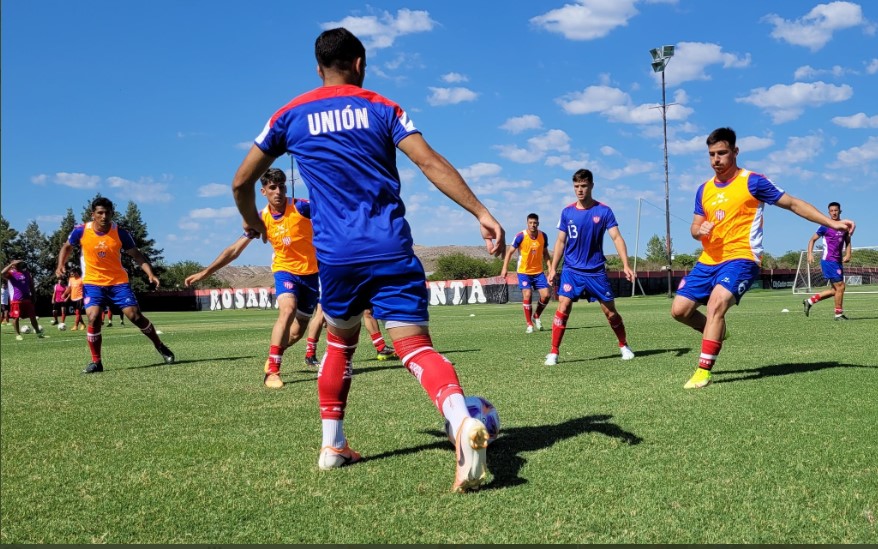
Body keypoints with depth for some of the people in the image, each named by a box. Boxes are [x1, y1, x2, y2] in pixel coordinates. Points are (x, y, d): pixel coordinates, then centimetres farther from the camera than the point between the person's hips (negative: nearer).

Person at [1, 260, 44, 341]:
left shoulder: (27, 273, 13)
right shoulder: (10, 273, -2)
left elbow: (31, 286, 18)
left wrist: (33, 297, 11)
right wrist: (12, 263, -21)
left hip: (27, 299, 4)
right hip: (15, 300, -4)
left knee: (32, 316, 8)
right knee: (16, 317, -1)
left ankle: (38, 332, 17)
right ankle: (18, 334, 9)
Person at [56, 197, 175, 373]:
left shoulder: (120, 233, -10)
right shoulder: (81, 231, -9)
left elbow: (136, 254, -3)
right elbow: (67, 247, 11)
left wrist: (150, 273, -17)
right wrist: (61, 265, -6)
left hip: (118, 281, 0)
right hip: (93, 283, 0)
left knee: (135, 315, -5)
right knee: (94, 319, -16)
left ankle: (160, 347, 16)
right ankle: (96, 362, 0)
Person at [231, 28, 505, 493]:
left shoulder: (291, 116, 11)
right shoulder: (381, 108, 8)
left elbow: (241, 183, 15)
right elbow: (431, 163, -5)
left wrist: (252, 221, 35)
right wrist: (482, 213, -7)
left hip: (335, 255, 2)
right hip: (391, 249, -1)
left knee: (340, 344, 25)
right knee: (417, 347, -8)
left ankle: (332, 447, 27)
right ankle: (462, 423, -35)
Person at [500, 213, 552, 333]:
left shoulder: (543, 236, -2)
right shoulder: (521, 236, -14)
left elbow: (545, 253, 11)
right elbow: (510, 252, -7)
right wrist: (505, 268, -15)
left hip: (538, 272, 4)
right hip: (524, 272, -3)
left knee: (545, 295, -6)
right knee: (527, 295, -15)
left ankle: (536, 317, 21)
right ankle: (529, 324, -1)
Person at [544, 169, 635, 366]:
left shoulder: (604, 211, -5)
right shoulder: (567, 212, 2)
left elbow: (617, 238, -9)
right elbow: (561, 241, 8)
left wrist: (625, 265, -19)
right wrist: (553, 268, 3)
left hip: (596, 270, -1)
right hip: (571, 269, 1)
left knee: (610, 311, 5)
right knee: (563, 307, -13)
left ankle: (624, 346, 27)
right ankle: (554, 352, -7)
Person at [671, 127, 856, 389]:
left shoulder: (752, 181, -3)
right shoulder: (704, 190, 12)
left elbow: (793, 204, 1)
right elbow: (694, 227, 16)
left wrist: (832, 222, -4)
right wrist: (699, 230, -10)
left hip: (740, 259, -6)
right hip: (708, 261, 6)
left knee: (716, 302, -31)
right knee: (679, 309, -2)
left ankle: (703, 371, -26)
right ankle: (715, 333, 29)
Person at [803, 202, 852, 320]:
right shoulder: (825, 227, -6)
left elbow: (847, 242, 19)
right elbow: (812, 239, 0)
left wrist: (848, 254, 1)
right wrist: (810, 254, -13)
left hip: (838, 261, 7)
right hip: (828, 261, -7)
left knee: (835, 289, 10)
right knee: (840, 286, -8)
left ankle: (809, 301, 18)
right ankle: (839, 314, 3)